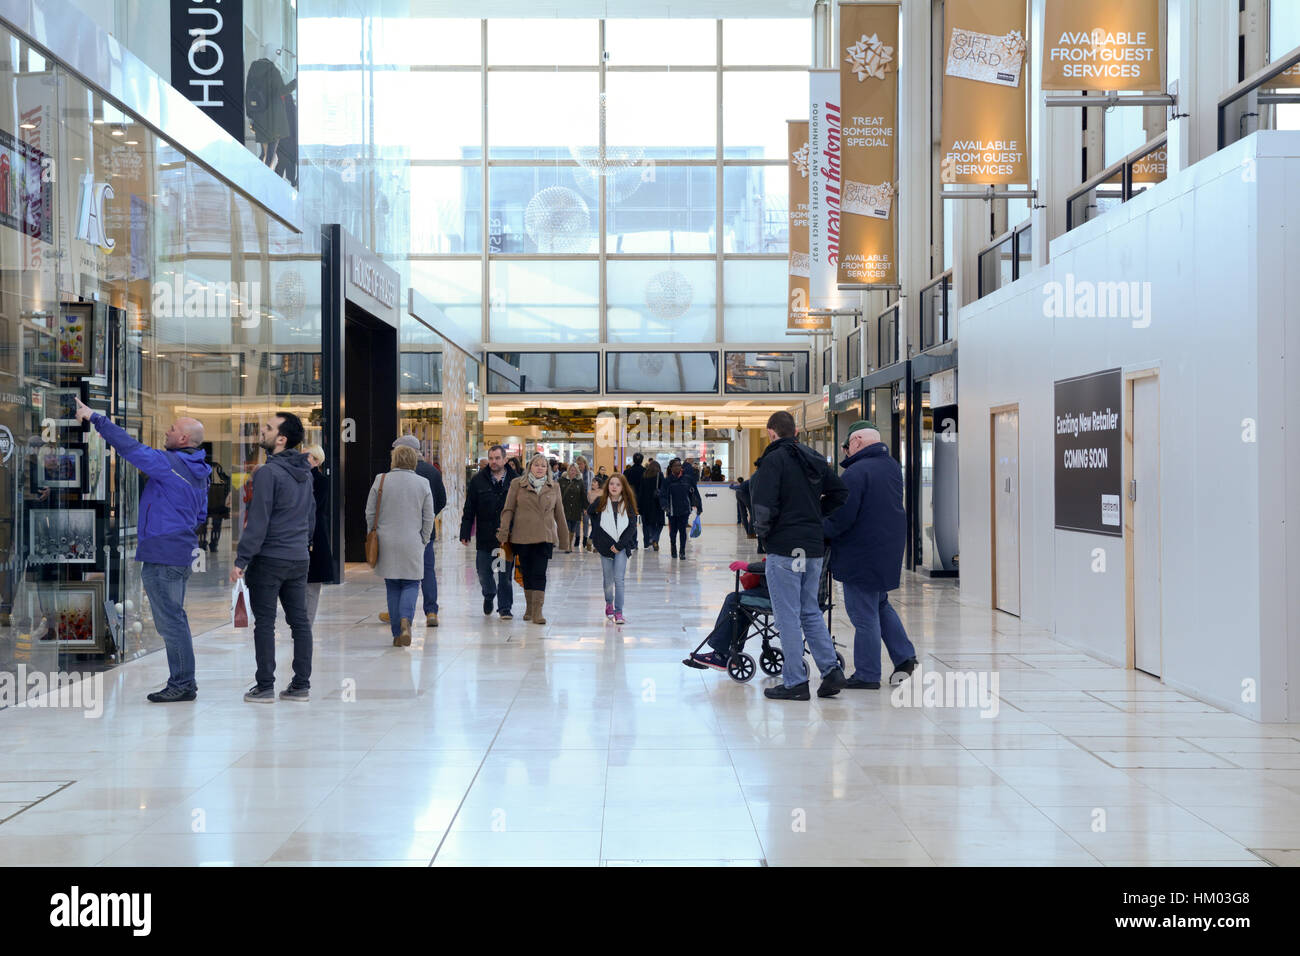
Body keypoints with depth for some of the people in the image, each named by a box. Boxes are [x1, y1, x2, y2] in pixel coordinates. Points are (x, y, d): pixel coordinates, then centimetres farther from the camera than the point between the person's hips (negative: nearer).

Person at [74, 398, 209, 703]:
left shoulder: (167, 463, -14)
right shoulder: (199, 473, 14)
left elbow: (129, 446, -15)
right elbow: (201, 516, 22)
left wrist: (94, 416, -8)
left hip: (163, 555, -10)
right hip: (184, 554, 10)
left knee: (170, 621, -4)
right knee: (175, 619, 16)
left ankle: (181, 684, -1)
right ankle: (185, 681, 20)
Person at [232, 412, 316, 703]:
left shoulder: (267, 473, -15)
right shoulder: (305, 473, 10)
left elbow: (258, 521, -17)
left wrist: (241, 560, -14)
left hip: (269, 559, -7)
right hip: (300, 559, 7)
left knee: (264, 622, 0)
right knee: (299, 620, 9)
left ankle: (265, 687, 3)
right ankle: (301, 685, 12)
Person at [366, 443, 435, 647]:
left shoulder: (381, 481, -1)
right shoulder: (423, 484, -1)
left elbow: (370, 513, 2)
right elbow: (428, 518, 2)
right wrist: (423, 542, 13)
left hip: (386, 544, 1)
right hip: (412, 544, -1)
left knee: (392, 587, 9)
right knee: (411, 584, 7)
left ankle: (397, 634, 9)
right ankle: (405, 621, -19)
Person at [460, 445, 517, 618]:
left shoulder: (515, 481, 0)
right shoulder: (478, 481, 2)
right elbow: (469, 510, 3)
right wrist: (465, 533, -3)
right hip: (485, 537, 1)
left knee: (505, 575, 3)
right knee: (484, 572, 7)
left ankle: (505, 607, 13)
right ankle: (489, 596, 35)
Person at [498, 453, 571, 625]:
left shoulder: (554, 487, 10)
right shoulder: (517, 484, 5)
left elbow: (559, 514, 15)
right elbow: (508, 509, 4)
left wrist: (564, 539, 16)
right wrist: (504, 532, -7)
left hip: (545, 537, 0)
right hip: (522, 536, 0)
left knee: (539, 574, -10)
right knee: (527, 573, 7)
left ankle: (537, 611, -13)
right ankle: (529, 608, 22)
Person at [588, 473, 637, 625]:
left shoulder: (628, 504, 0)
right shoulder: (600, 502, 1)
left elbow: (632, 526, -3)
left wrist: (619, 545, -9)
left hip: (622, 546, -1)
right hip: (606, 545, 1)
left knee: (619, 579, -10)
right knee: (608, 580, 8)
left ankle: (618, 612, -7)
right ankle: (609, 603, 34)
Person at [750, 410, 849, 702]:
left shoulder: (774, 460, -10)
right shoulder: (815, 459, 13)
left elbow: (764, 506, -19)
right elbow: (840, 493, 15)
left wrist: (762, 533, -2)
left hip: (784, 548, -7)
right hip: (814, 546, 7)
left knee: (788, 616, -1)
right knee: (810, 612, 16)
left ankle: (795, 682, 1)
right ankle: (831, 670, 8)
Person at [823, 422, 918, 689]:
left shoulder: (857, 472, -20)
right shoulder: (892, 467, 9)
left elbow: (842, 518, -23)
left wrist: (820, 531, -4)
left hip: (861, 554, -9)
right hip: (888, 550, 9)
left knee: (864, 615, 0)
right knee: (880, 605, 24)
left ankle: (867, 675, 7)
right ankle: (904, 656, 18)